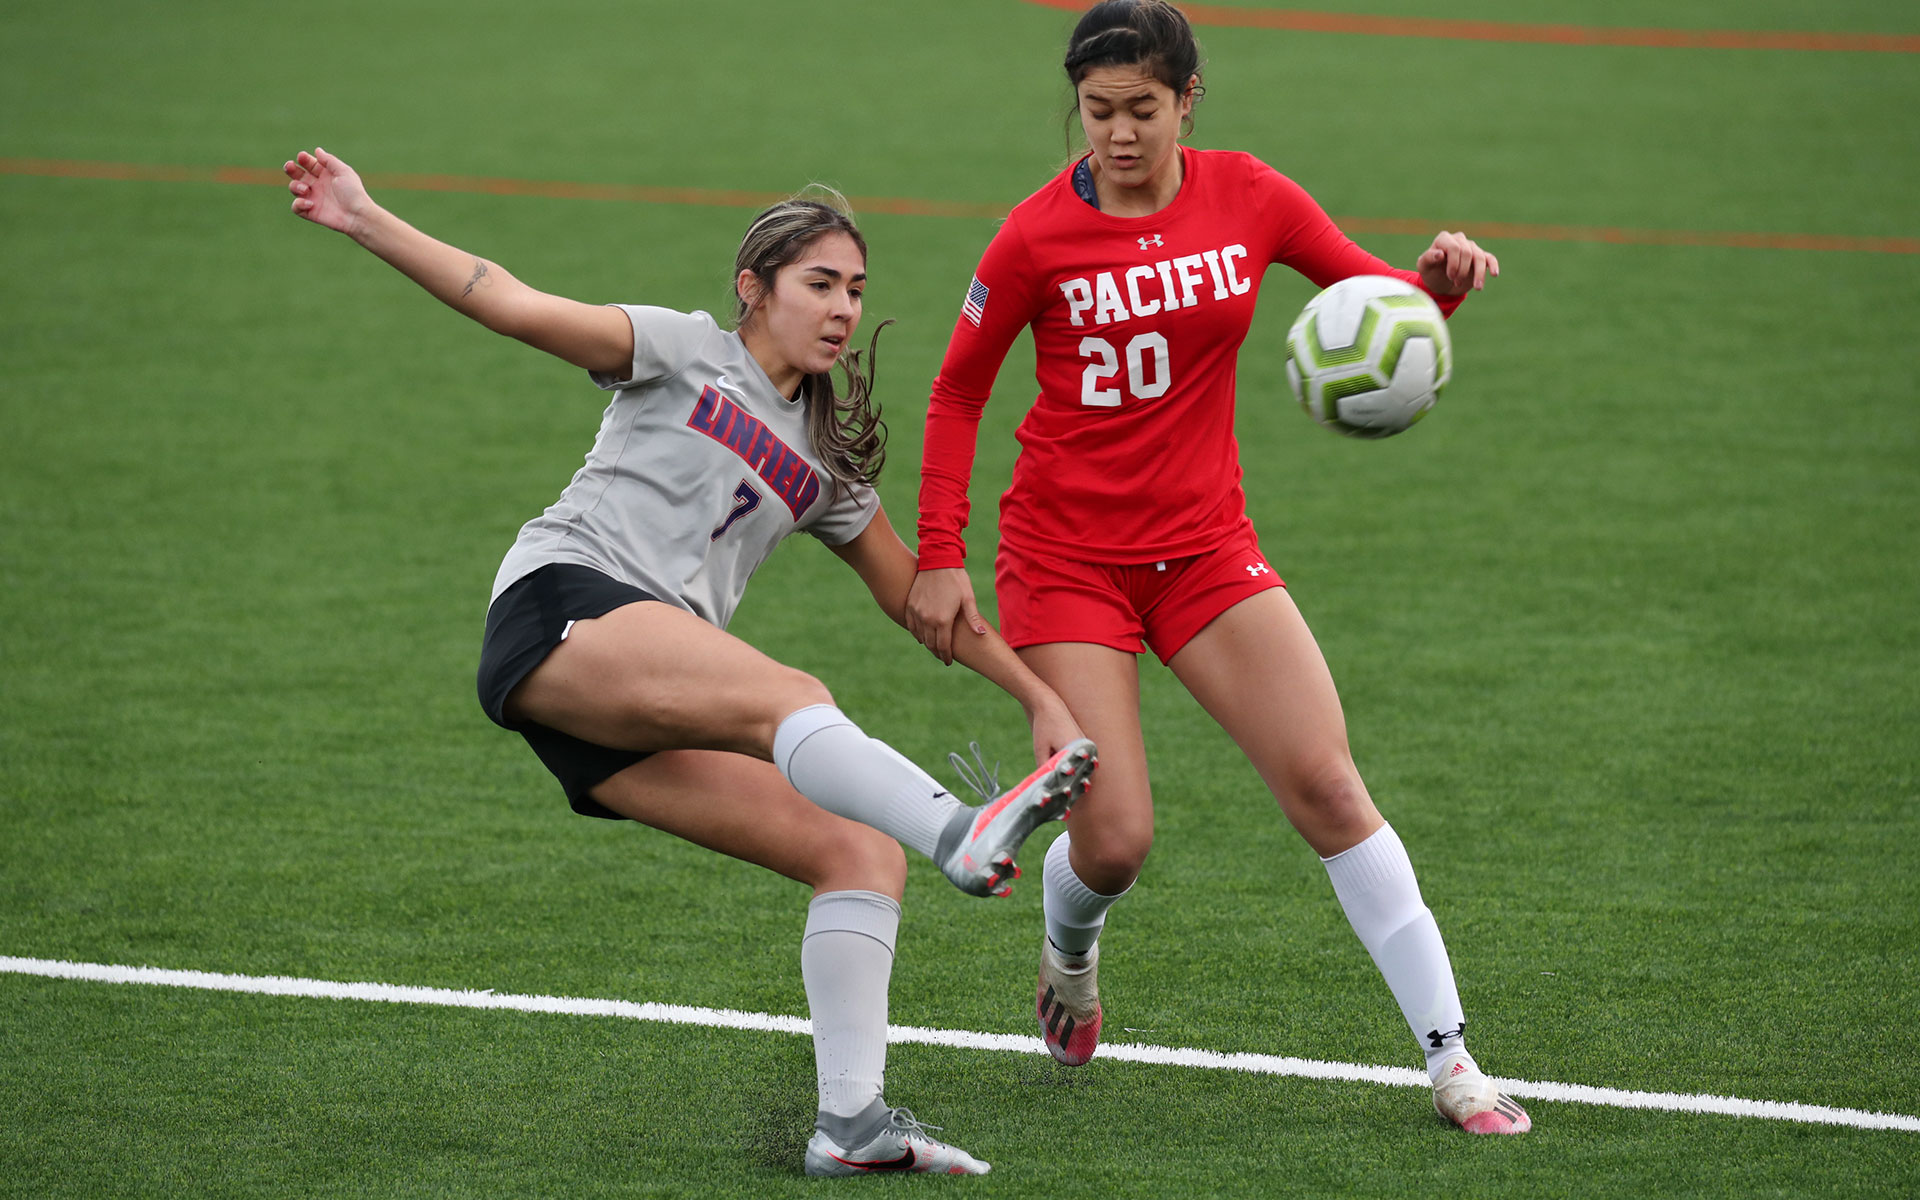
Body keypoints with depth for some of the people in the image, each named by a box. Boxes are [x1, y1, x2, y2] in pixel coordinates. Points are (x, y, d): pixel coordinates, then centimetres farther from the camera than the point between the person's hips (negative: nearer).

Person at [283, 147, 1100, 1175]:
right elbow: (516, 308, 2)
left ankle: (850, 1124, -17)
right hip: (559, 610, -7)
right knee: (789, 697, -34)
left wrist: (1039, 695, 27)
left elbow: (917, 594, 32)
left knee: (862, 849, -11)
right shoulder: (686, 353, 10)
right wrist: (364, 222, -8)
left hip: (651, 712, 7)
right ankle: (965, 838, -58)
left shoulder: (826, 464, 26)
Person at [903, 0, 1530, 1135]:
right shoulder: (1040, 236, -9)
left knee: (1326, 784, -10)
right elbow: (958, 391, 2)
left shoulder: (1248, 197, -2)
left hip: (1205, 547, 3)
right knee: (1114, 839, -11)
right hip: (1066, 559, -2)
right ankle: (1070, 955, 28)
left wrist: (1443, 276, -20)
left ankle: (1452, 1059, -6)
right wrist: (939, 557, -4)